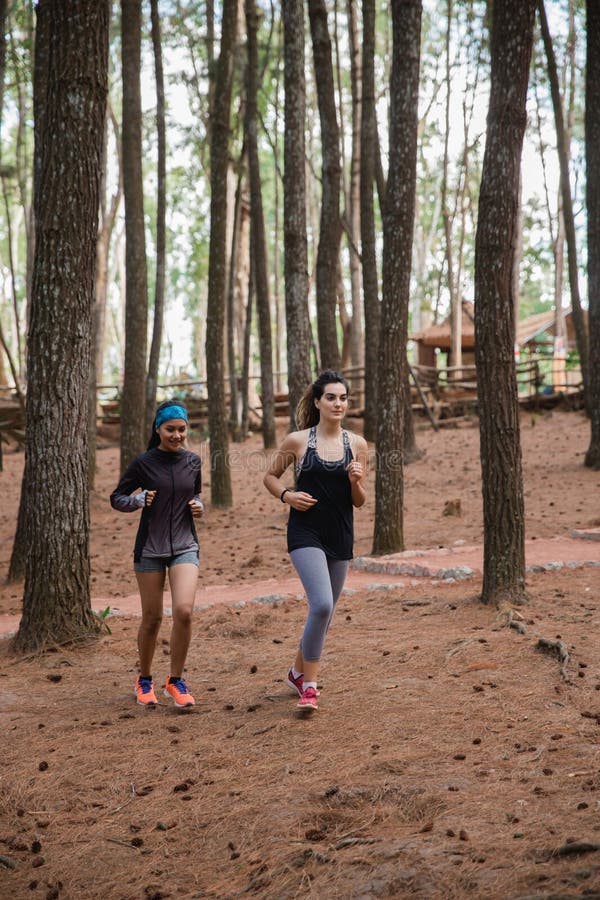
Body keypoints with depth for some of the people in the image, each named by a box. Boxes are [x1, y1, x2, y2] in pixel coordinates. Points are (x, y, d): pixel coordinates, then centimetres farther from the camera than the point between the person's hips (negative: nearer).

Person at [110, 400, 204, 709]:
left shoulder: (193, 461, 4)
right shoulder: (144, 463, -5)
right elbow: (117, 498, 3)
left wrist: (198, 507, -1)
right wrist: (138, 500, -16)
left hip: (184, 546, 2)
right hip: (150, 548, -2)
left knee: (184, 611, -16)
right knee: (152, 618, 5)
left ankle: (175, 681, 1)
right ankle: (144, 680, 27)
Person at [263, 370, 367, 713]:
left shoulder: (357, 444, 4)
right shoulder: (297, 441, -3)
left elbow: (360, 501, 8)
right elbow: (271, 476, 11)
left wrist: (356, 481, -13)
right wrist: (287, 495, -8)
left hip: (341, 536, 4)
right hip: (306, 532, -4)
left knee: (326, 611, 14)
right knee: (322, 604, -20)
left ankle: (299, 671, 36)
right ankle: (309, 685, -6)